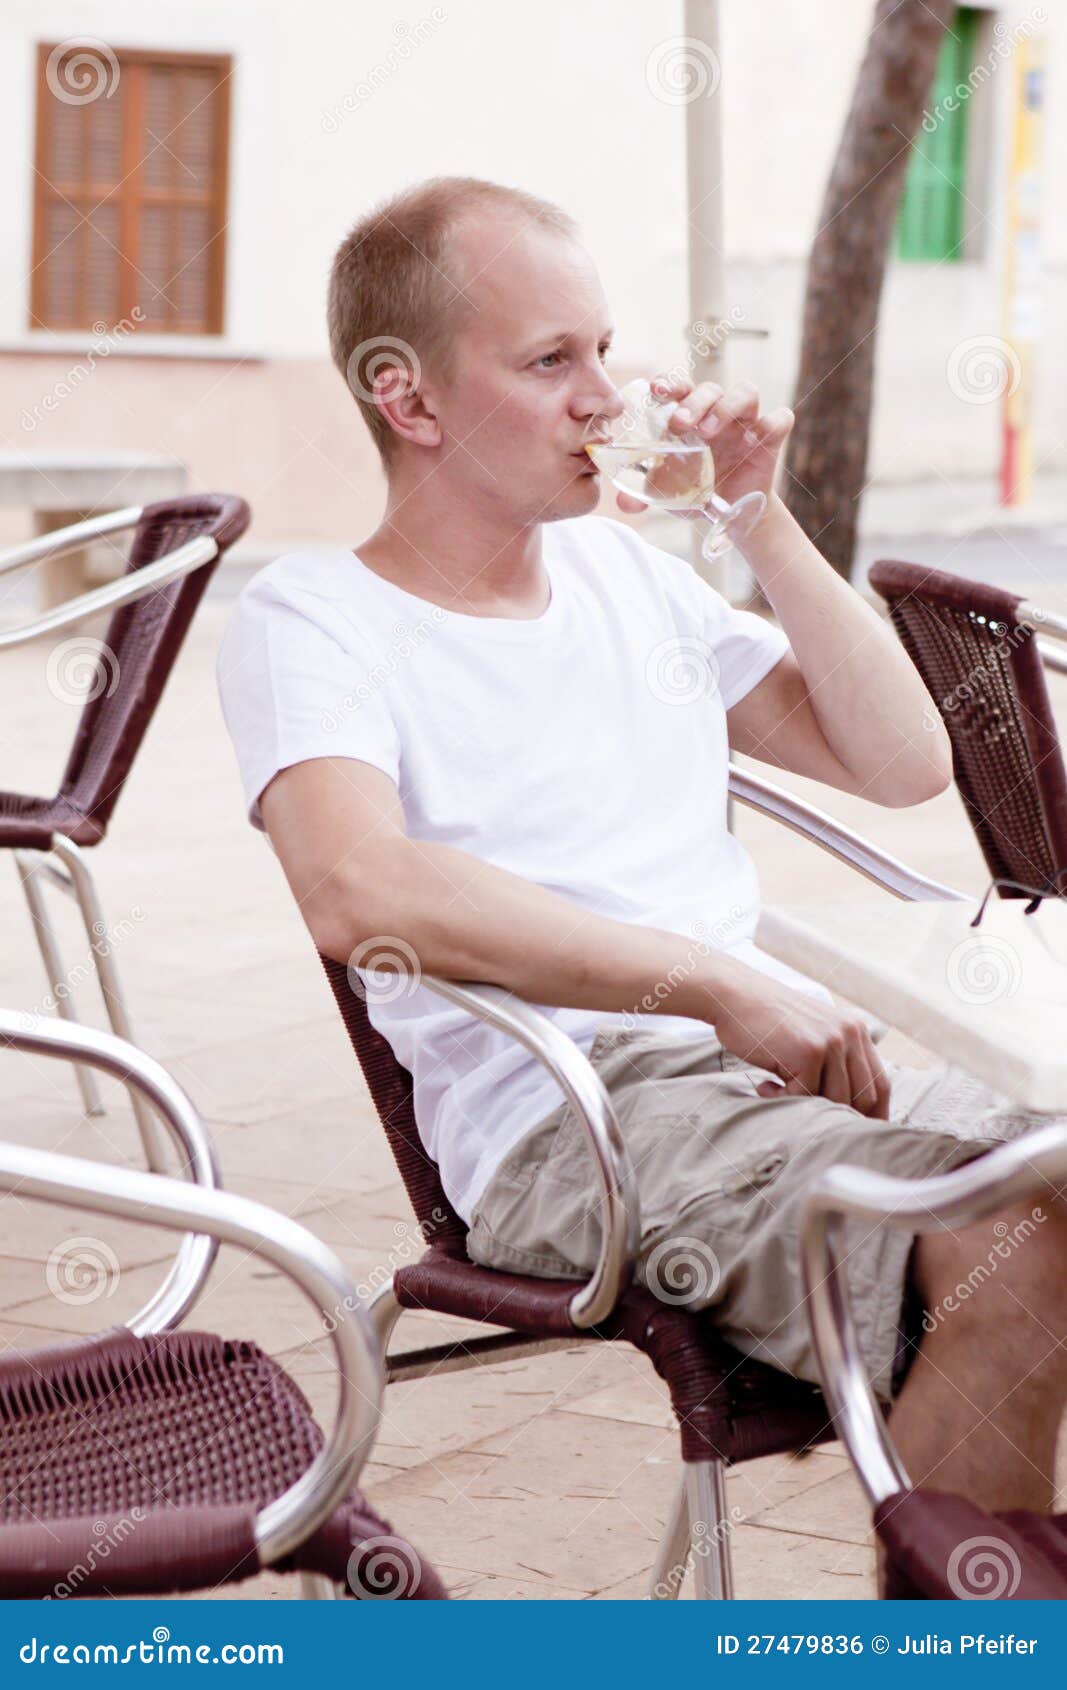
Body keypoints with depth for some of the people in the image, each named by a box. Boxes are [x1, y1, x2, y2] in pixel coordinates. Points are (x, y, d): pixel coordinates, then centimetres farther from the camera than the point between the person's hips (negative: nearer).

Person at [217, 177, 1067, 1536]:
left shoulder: (623, 567, 22)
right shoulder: (308, 620, 1)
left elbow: (903, 762, 22)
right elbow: (360, 893, -20)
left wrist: (763, 520, 10)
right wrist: (722, 987, -24)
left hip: (775, 1070, 7)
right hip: (571, 1126, -7)